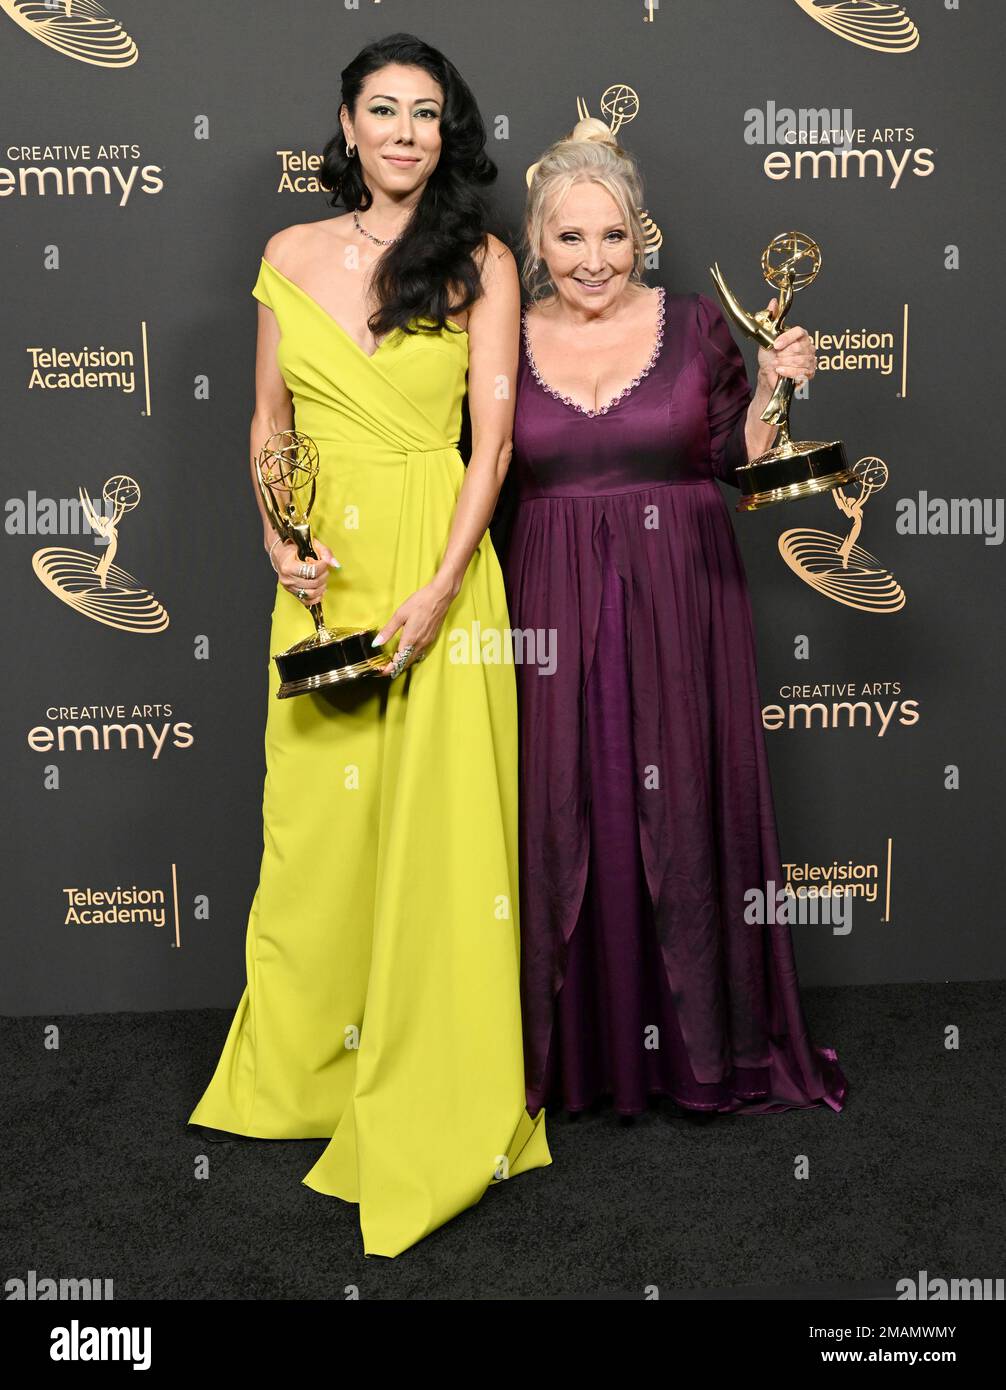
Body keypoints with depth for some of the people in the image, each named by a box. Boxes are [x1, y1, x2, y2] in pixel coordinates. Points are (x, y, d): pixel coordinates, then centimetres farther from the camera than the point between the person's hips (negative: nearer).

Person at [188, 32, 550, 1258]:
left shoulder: (480, 263, 2)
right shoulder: (292, 255, 10)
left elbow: (493, 435, -5)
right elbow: (268, 419, 14)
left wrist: (439, 589, -15)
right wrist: (275, 538, -4)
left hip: (440, 562, -2)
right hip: (324, 567, 3)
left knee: (436, 823, 0)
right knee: (315, 819, 9)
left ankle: (437, 1103, 16)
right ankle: (307, 1064, 31)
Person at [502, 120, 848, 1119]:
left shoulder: (696, 326, 2)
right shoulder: (505, 342, 4)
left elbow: (740, 461, 4)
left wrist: (775, 387, -10)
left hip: (680, 603, 0)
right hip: (556, 607, 1)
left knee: (686, 804, 4)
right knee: (567, 813, 4)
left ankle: (703, 1037, 21)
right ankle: (573, 1042, 21)